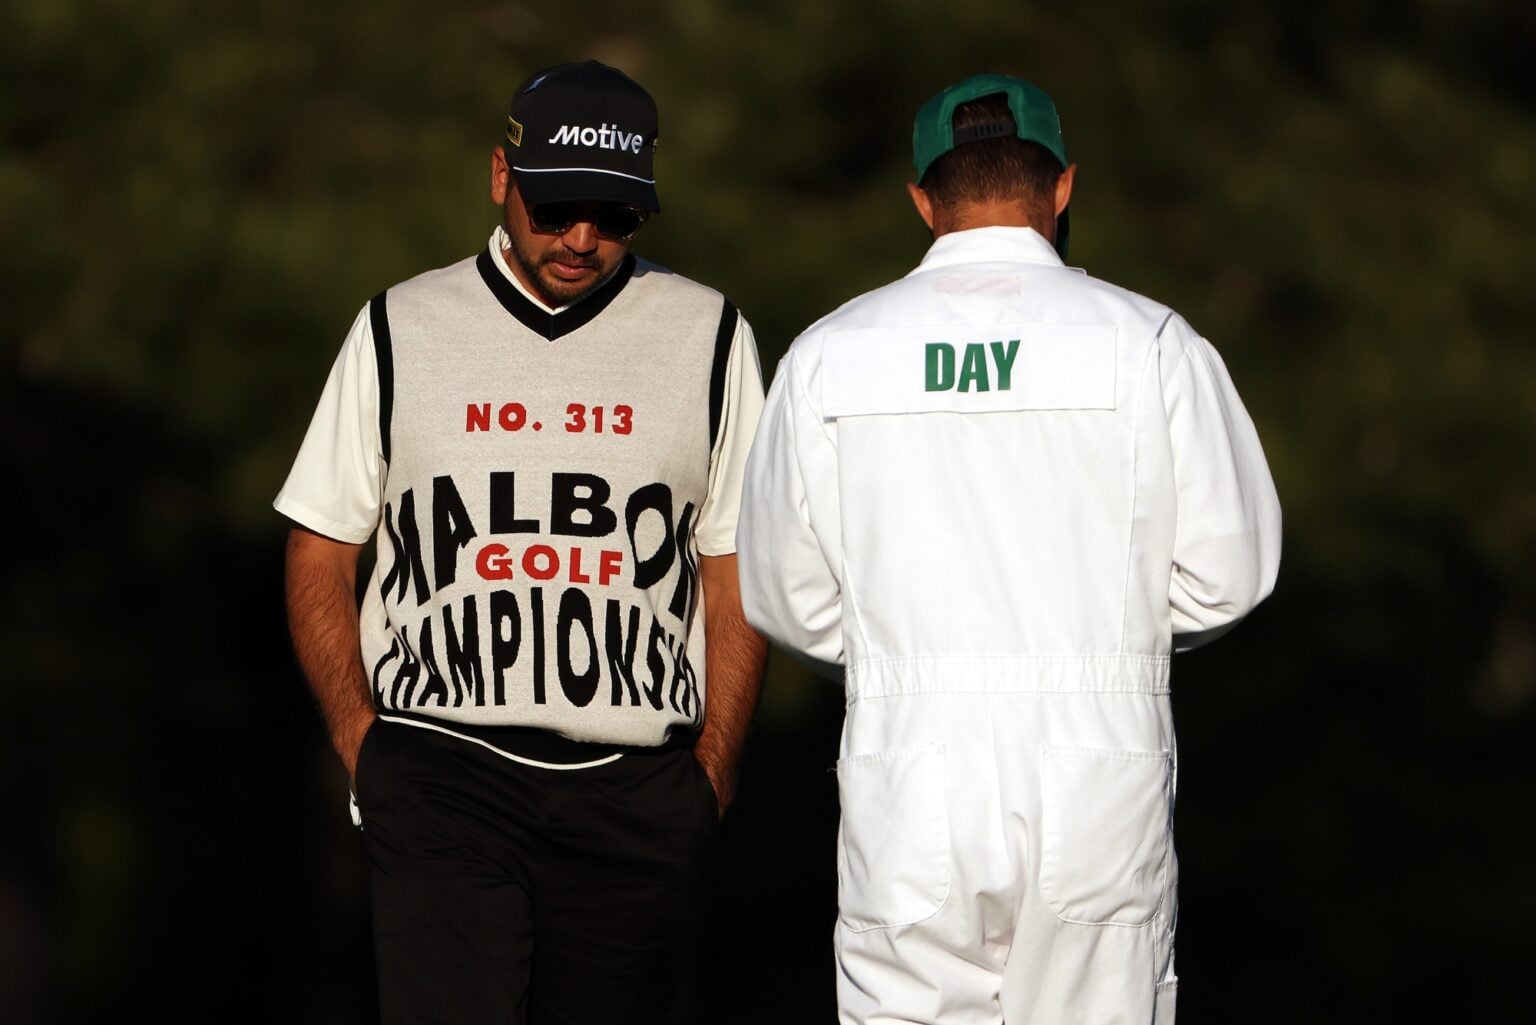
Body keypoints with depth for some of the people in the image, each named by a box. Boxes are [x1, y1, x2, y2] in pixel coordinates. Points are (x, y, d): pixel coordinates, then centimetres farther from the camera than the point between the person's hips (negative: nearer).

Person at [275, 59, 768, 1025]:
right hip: (442, 782, -1)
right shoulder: (401, 331, 8)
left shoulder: (708, 338, 9)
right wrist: (366, 751, 2)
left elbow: (736, 578, 10)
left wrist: (711, 779, 3)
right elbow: (319, 555, 12)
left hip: (636, 797, 1)